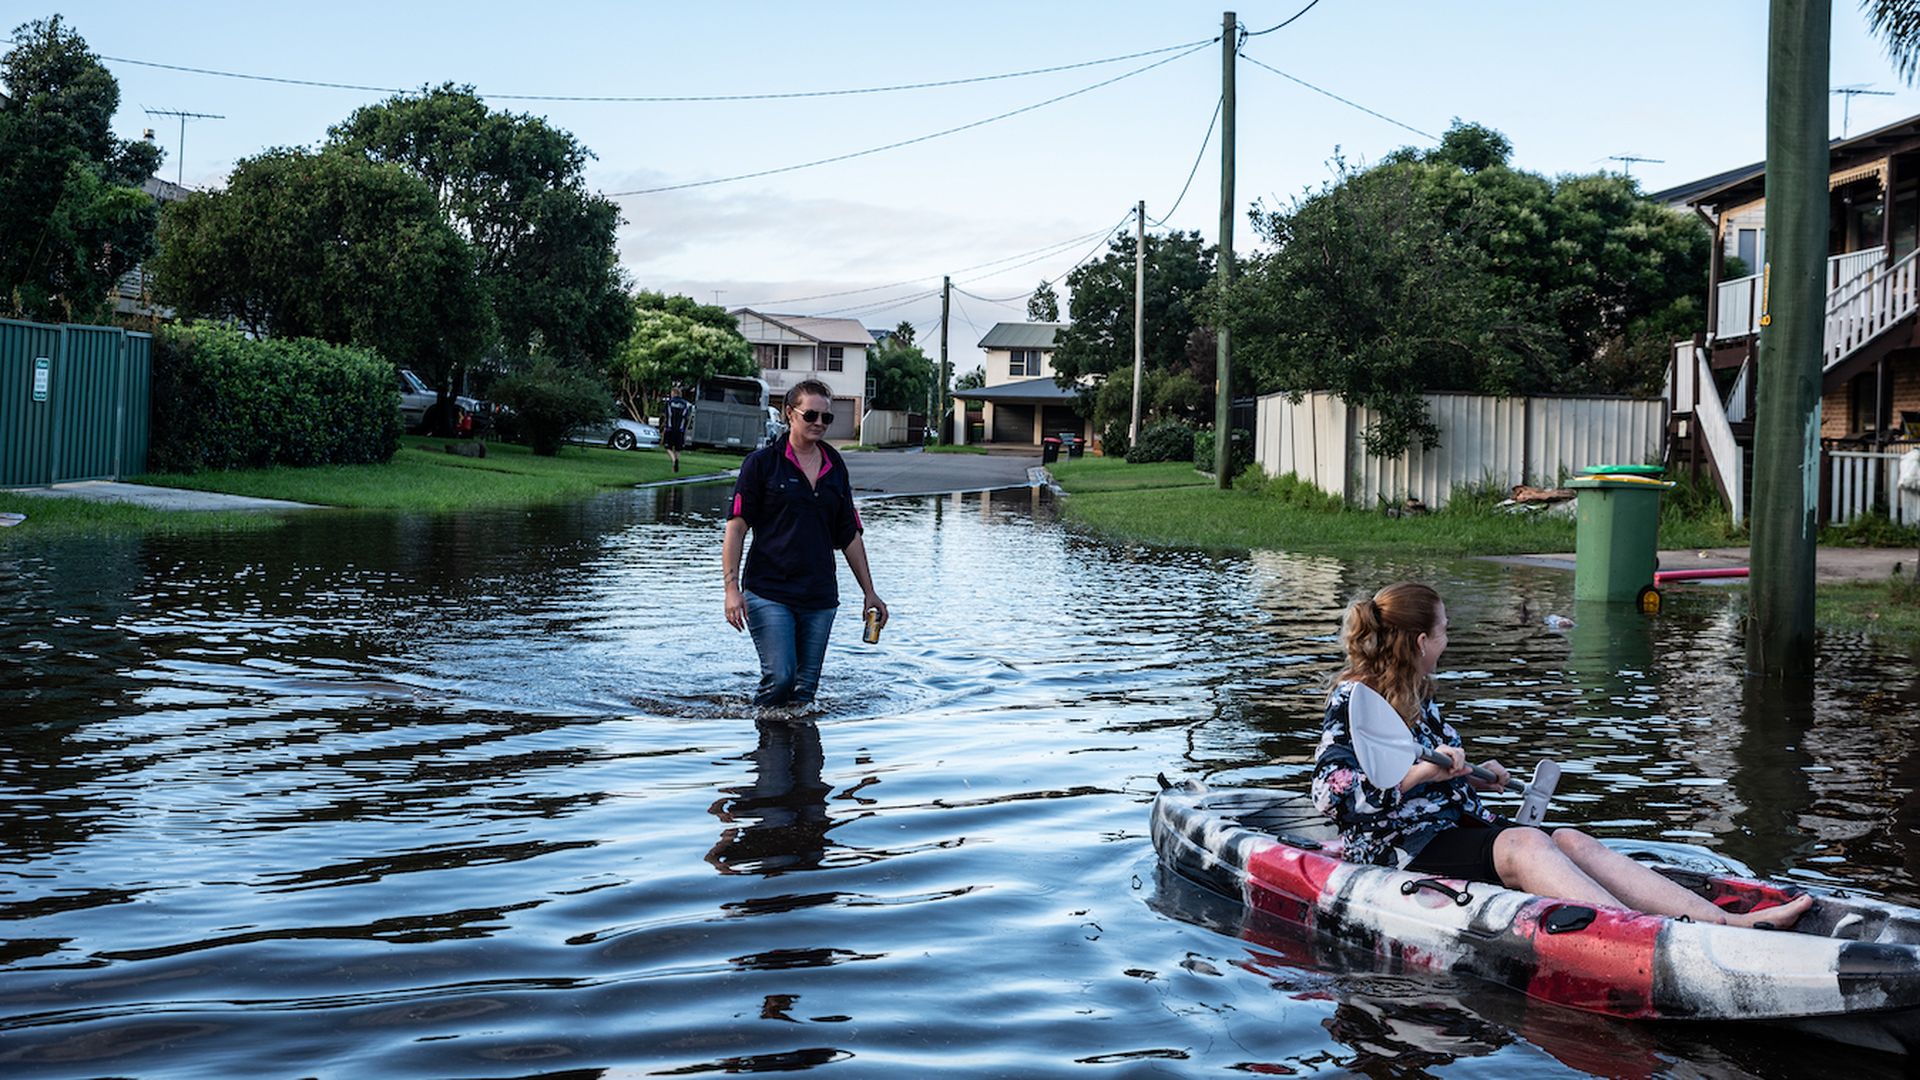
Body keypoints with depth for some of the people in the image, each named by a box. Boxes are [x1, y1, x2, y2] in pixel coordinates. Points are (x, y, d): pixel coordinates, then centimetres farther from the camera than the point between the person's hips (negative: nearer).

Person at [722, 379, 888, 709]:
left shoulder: (835, 467, 12)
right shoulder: (762, 462, -1)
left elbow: (850, 535, 18)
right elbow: (736, 527, -3)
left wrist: (869, 592, 15)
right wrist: (732, 588, -11)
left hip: (820, 596, 4)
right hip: (769, 592, -4)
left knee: (806, 688, 3)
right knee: (780, 676, -14)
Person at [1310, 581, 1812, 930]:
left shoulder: (1415, 697, 20)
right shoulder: (1353, 698, -10)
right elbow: (1332, 792, -24)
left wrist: (1470, 780, 19)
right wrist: (1421, 771, -30)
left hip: (1453, 831, 9)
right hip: (1398, 851, -9)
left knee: (1570, 840, -15)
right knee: (1524, 843, -32)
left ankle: (1728, 921, -32)